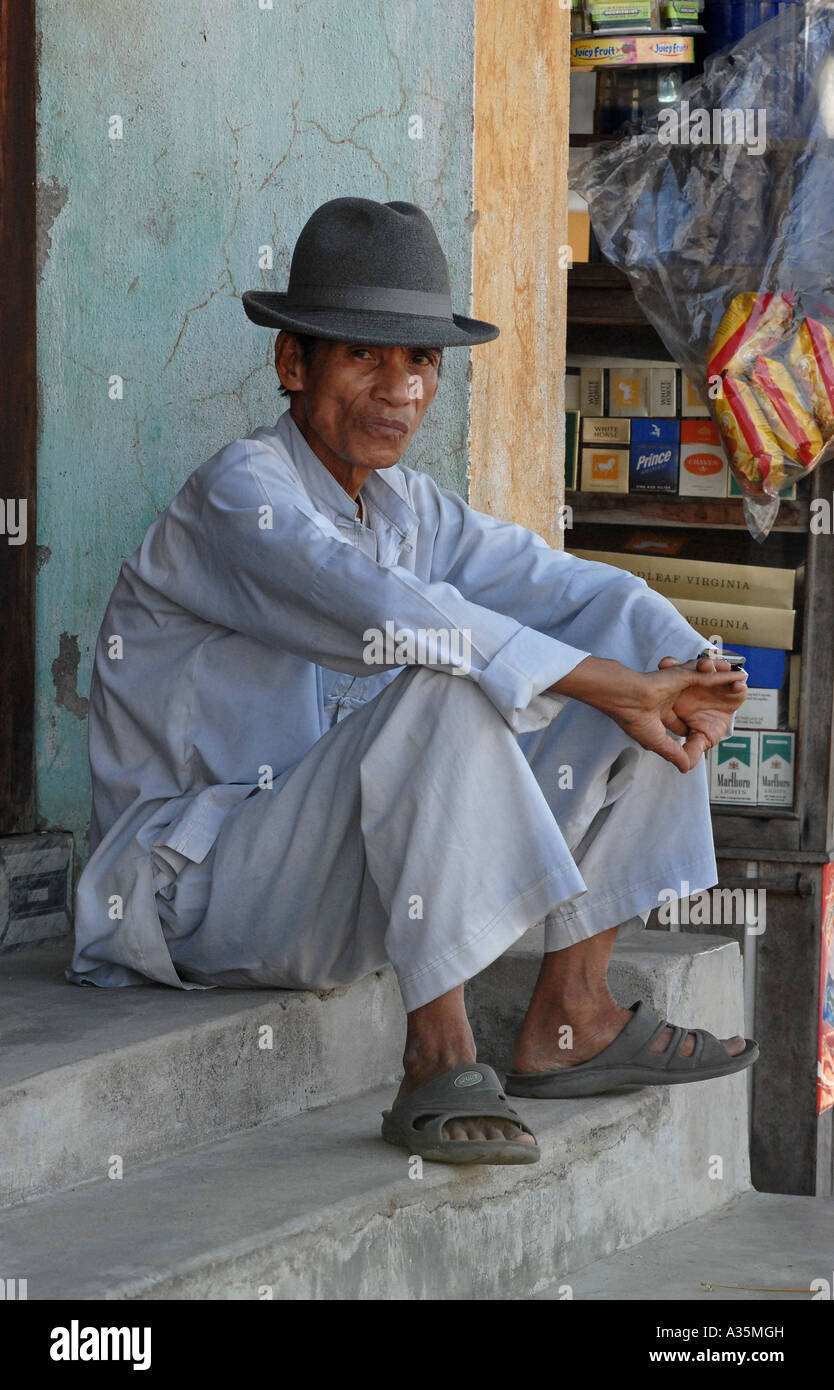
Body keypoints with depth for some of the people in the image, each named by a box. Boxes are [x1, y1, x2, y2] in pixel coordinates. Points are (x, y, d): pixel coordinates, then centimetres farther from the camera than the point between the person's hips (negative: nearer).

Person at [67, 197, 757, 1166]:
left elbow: (571, 588, 4)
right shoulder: (240, 496, -16)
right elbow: (390, 619, -31)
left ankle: (569, 1016, -2)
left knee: (632, 662, 1)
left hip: (337, 871, 8)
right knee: (447, 693, -33)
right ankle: (437, 1062, -32)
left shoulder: (410, 508, 10)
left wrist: (690, 670, -18)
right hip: (198, 885, -8)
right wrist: (615, 687, -33)